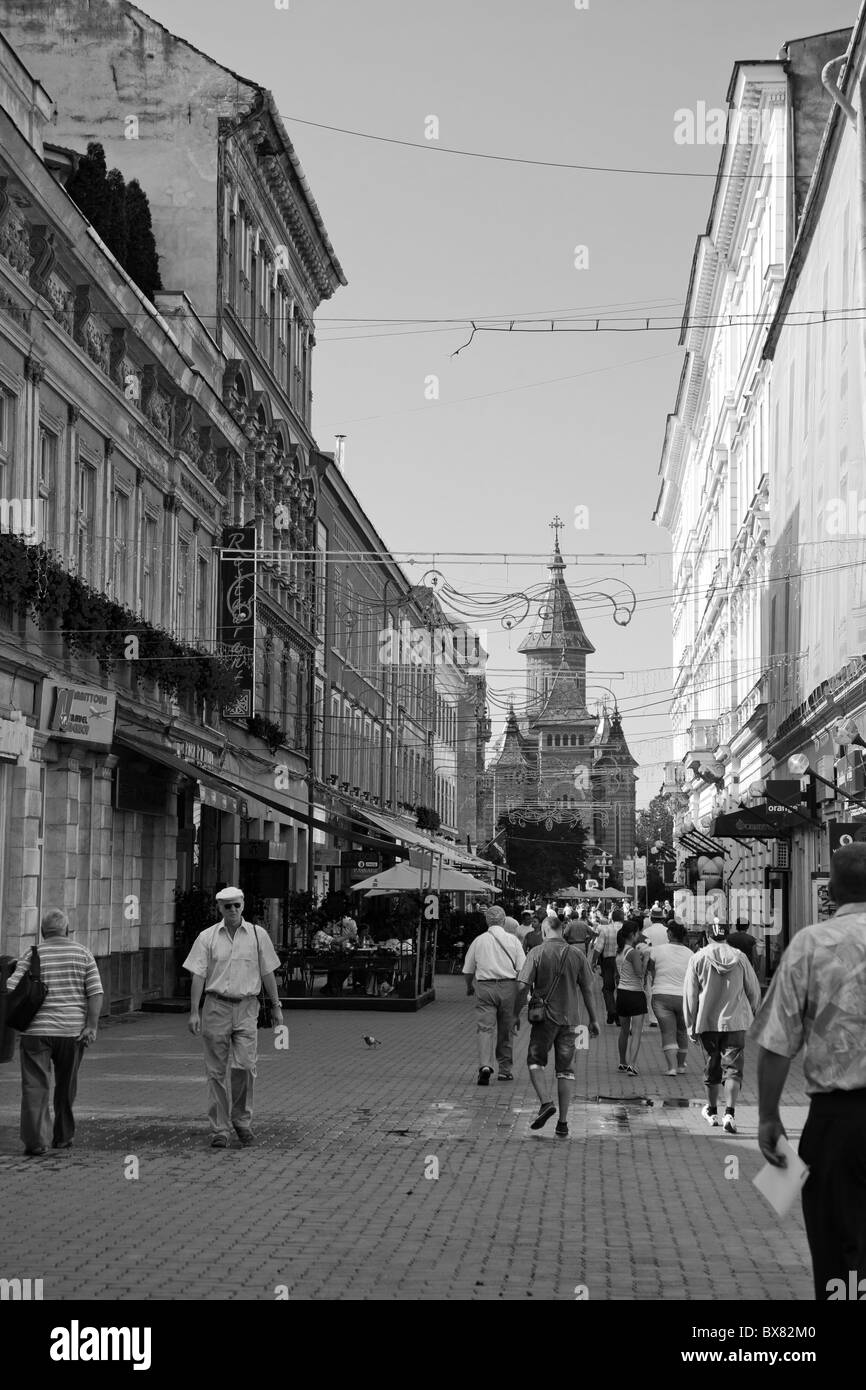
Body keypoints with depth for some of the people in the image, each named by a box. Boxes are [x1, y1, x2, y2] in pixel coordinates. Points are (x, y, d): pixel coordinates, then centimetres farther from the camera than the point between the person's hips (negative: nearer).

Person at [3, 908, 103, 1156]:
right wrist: (91, 1026, -5)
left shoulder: (32, 955, 1)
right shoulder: (83, 953, 5)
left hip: (37, 1030, -2)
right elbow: (96, 992, -3)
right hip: (73, 1031, 2)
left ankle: (35, 1141, -12)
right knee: (66, 1087, 17)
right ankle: (62, 1137, 26)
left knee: (35, 1087, -1)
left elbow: (11, 989, -8)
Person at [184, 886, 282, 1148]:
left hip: (246, 1008, 0)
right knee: (217, 1071, 2)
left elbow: (267, 974, 12)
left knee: (245, 1066, -10)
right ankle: (219, 1129, 9)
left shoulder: (258, 935, 6)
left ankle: (242, 1120, 10)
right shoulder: (207, 937, 3)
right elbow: (198, 976, 1)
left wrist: (276, 1006, 11)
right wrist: (194, 1012, -6)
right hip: (216, 1007, 0)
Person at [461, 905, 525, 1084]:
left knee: (485, 1028, -5)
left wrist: (469, 987, 29)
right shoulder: (512, 940, 4)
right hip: (508, 987, 0)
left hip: (484, 987, 0)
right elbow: (522, 969, -3)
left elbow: (468, 970, 11)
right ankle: (505, 1069, 19)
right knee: (506, 1030, 12)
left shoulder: (479, 940, 6)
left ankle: (485, 1065, -25)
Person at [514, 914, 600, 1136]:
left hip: (544, 1018, -3)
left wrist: (516, 1014, 1)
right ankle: (563, 1122, 6)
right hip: (569, 1018, 3)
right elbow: (588, 990, 3)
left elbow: (523, 987, -10)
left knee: (536, 1061, 12)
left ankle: (545, 1102, -10)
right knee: (565, 1069, 7)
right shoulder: (577, 955, 1)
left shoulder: (537, 953, -6)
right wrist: (593, 1020, 11)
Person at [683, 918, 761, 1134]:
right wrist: (751, 1012, 25)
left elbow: (689, 995, -3)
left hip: (707, 1022, 1)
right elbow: (754, 990, 6)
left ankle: (711, 1112, 31)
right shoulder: (739, 958, -2)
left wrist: (691, 1026, 5)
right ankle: (730, 1112, -17)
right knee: (733, 1068, -1)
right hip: (735, 1021, -1)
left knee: (712, 1067, 16)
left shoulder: (698, 958, -5)